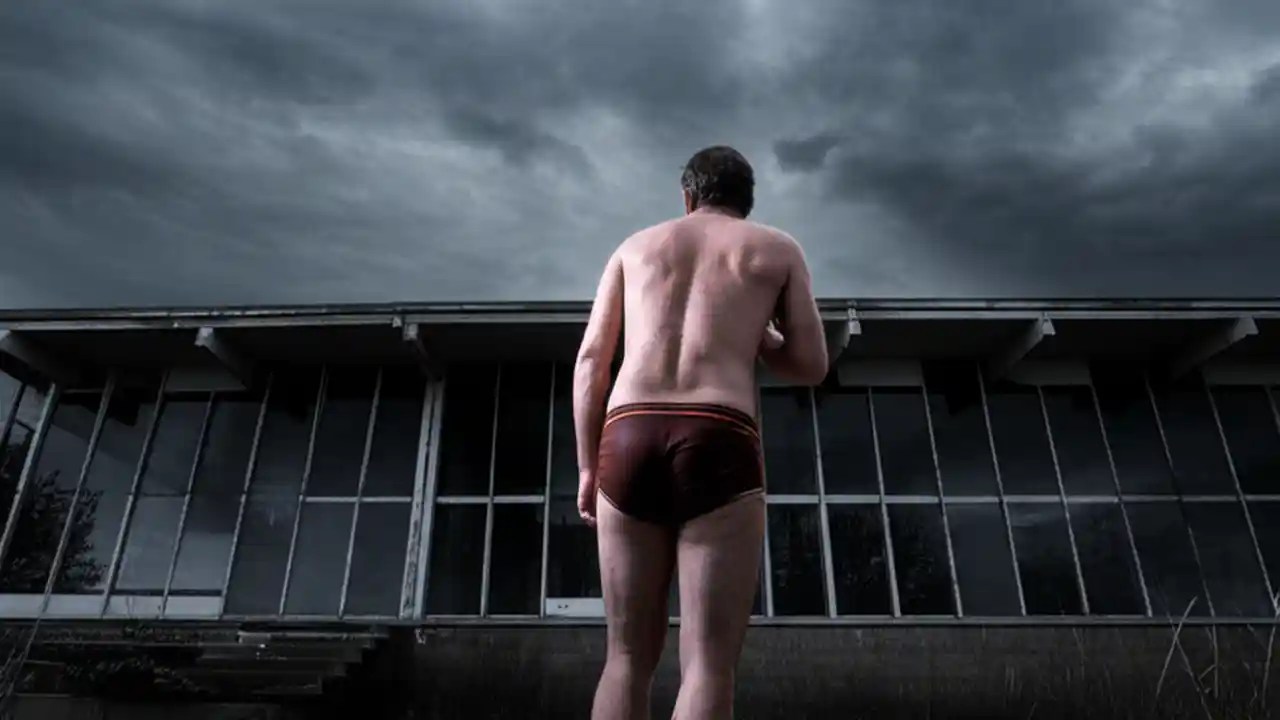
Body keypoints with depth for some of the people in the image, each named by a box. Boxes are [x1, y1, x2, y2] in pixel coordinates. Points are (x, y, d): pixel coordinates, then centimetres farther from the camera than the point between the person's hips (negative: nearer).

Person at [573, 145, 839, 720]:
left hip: (629, 441, 3)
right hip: (718, 446, -2)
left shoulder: (635, 246, 24)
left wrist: (588, 467, 15)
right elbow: (811, 367, 15)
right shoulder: (779, 249, 19)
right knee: (709, 666, -2)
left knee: (629, 660, 10)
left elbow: (590, 360, 14)